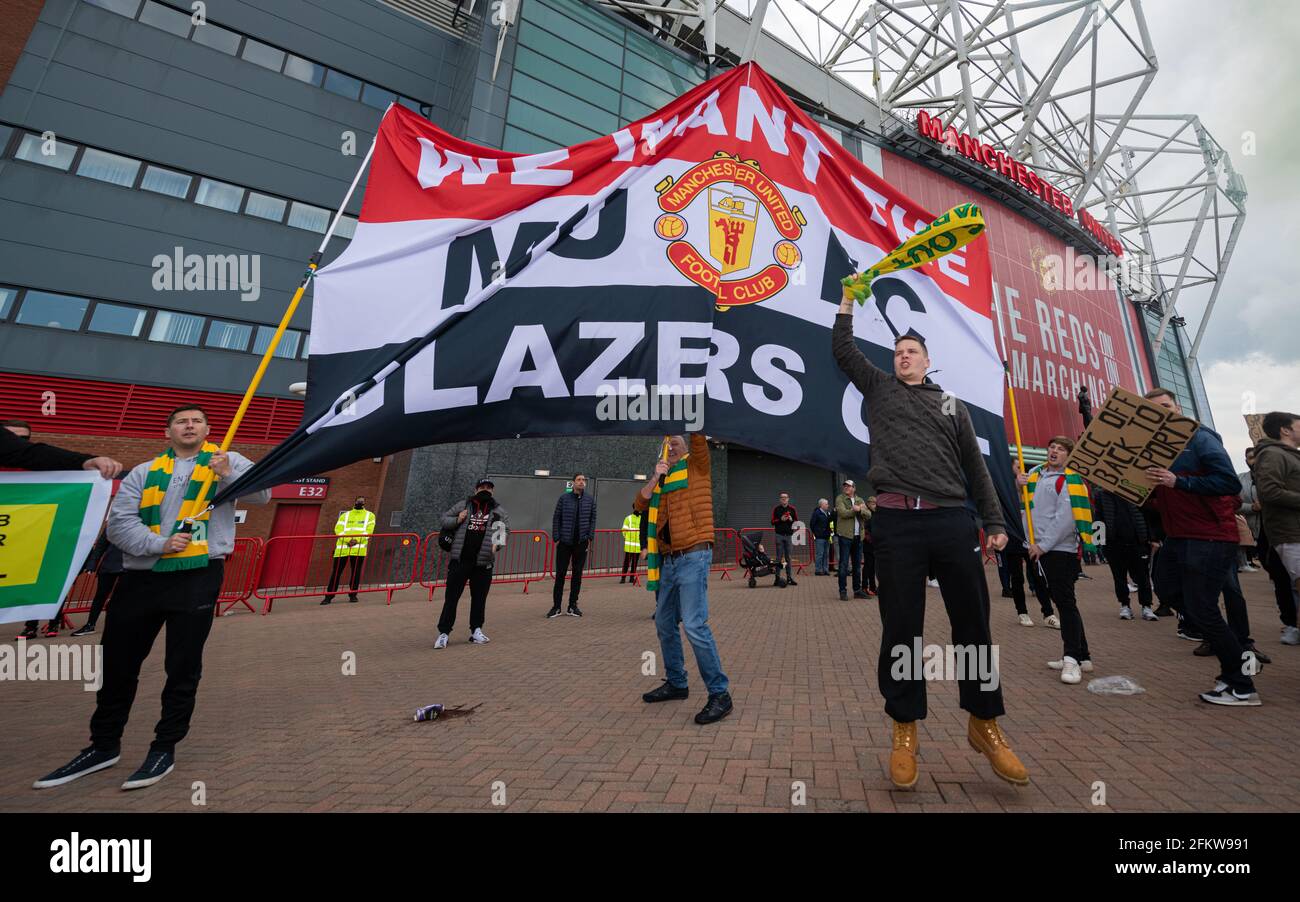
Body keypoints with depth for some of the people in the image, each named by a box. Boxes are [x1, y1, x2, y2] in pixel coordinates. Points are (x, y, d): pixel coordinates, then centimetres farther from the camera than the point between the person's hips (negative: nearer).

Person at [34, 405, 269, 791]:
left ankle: (165, 748, 20)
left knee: (183, 668, 4)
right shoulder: (143, 473, 12)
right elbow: (119, 523, 3)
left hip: (197, 578, -3)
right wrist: (158, 544, -13)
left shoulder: (228, 461, 5)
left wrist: (229, 473, -26)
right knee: (118, 664, 14)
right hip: (140, 578, 4)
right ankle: (104, 745, 34)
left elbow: (261, 494, -10)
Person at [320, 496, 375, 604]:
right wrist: (348, 540, -12)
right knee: (336, 572, 1)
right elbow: (338, 529, 5)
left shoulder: (369, 515, 13)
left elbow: (368, 531, 1)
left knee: (355, 572, 1)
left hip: (359, 548, -1)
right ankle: (328, 596, 8)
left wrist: (357, 540, -14)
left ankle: (353, 595, 12)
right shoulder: (345, 515, 18)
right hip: (342, 547, 1)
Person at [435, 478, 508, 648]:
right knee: (452, 596, 2)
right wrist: (457, 520, -7)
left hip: (483, 562, 1)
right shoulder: (462, 505, 8)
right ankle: (444, 633, 12)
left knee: (479, 597, 10)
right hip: (459, 559, -1)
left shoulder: (498, 510, 9)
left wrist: (497, 543, -10)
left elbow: (506, 529, 8)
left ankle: (476, 630, 23)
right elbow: (444, 520, 14)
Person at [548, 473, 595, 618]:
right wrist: (556, 538, -3)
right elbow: (556, 518, 2)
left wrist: (590, 537, -1)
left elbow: (593, 519, 6)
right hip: (564, 542, -1)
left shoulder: (590, 500, 4)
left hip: (581, 543, 2)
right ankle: (556, 606, 14)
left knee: (577, 574, 8)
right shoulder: (563, 498, 0)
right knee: (560, 574, 3)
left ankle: (573, 606, 19)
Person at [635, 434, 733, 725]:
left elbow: (698, 439, -13)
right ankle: (676, 683, 32)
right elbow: (640, 504, 4)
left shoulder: (696, 466, 2)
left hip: (693, 558, -7)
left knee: (694, 625, -13)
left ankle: (720, 693, 1)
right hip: (667, 561, 7)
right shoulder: (661, 480, 17)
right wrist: (656, 477, -6)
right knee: (664, 624, 15)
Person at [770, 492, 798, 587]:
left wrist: (792, 520, -11)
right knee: (779, 557, -1)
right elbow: (772, 522, 4)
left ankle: (789, 578, 9)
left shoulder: (792, 509, 7)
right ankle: (777, 578, 2)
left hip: (789, 535, 1)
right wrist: (780, 519, -13)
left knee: (788, 557, 4)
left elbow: (797, 521, 10)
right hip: (779, 535, -1)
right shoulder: (776, 509, 5)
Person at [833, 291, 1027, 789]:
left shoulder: (953, 405, 20)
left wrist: (995, 522, 10)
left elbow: (976, 468, 16)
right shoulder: (879, 388, 16)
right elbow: (842, 349, 12)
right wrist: (849, 301, 15)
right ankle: (905, 730, 17)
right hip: (896, 521, -2)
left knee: (973, 622, 9)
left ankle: (985, 723, 28)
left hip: (952, 520, 3)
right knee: (901, 627, 2)